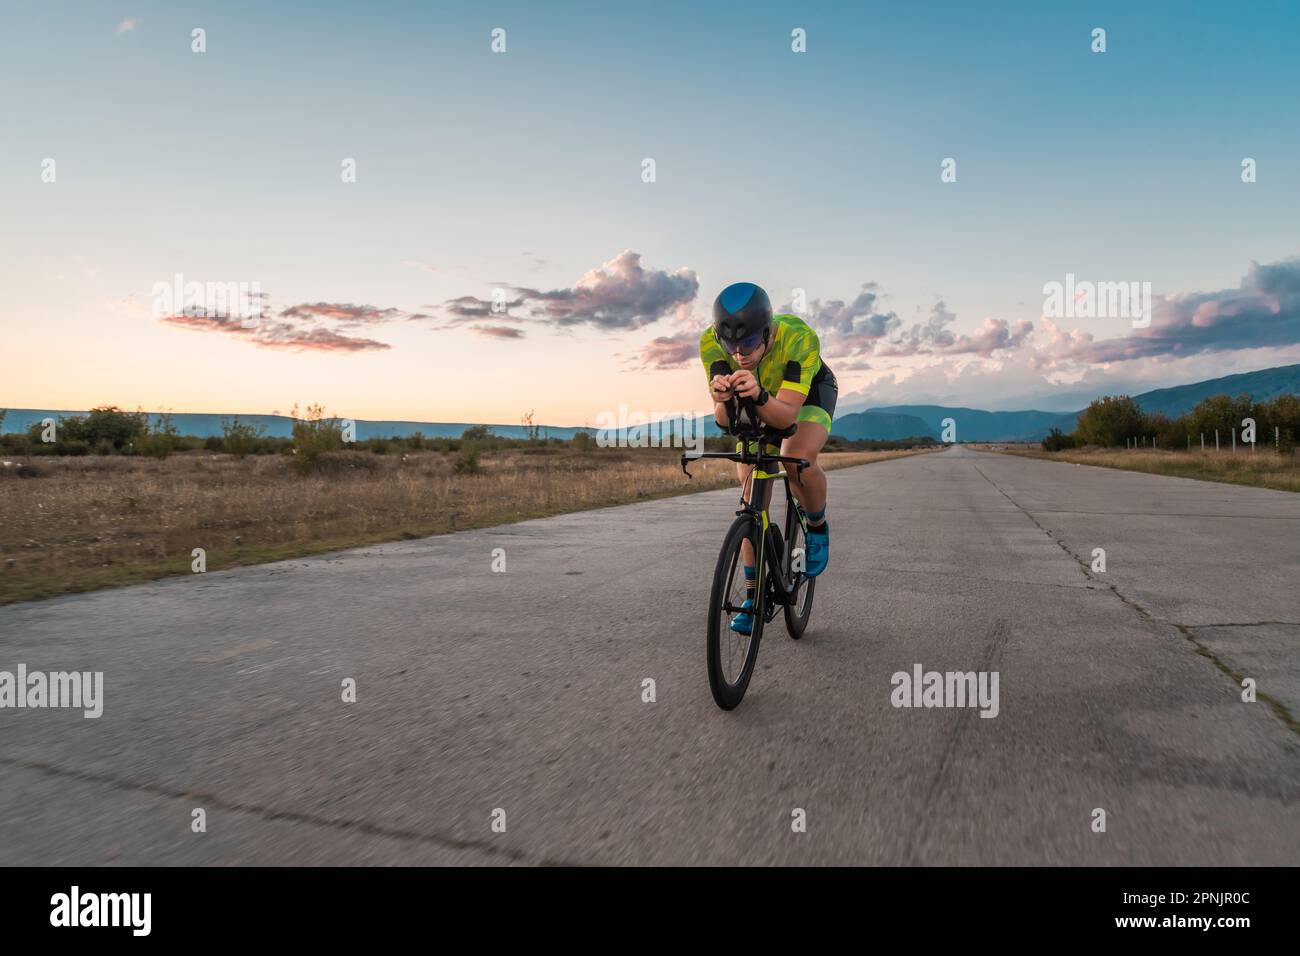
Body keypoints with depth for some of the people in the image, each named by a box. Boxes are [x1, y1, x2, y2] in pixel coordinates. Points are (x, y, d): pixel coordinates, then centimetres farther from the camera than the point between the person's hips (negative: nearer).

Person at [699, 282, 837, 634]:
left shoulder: (799, 337, -40)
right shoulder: (711, 341, -32)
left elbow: (787, 414, -44)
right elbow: (723, 420, -33)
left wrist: (758, 395, -63)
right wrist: (723, 400, -56)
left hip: (808, 394, -3)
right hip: (757, 404, 3)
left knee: (799, 460, -34)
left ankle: (817, 527, -1)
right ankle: (753, 595, 8)